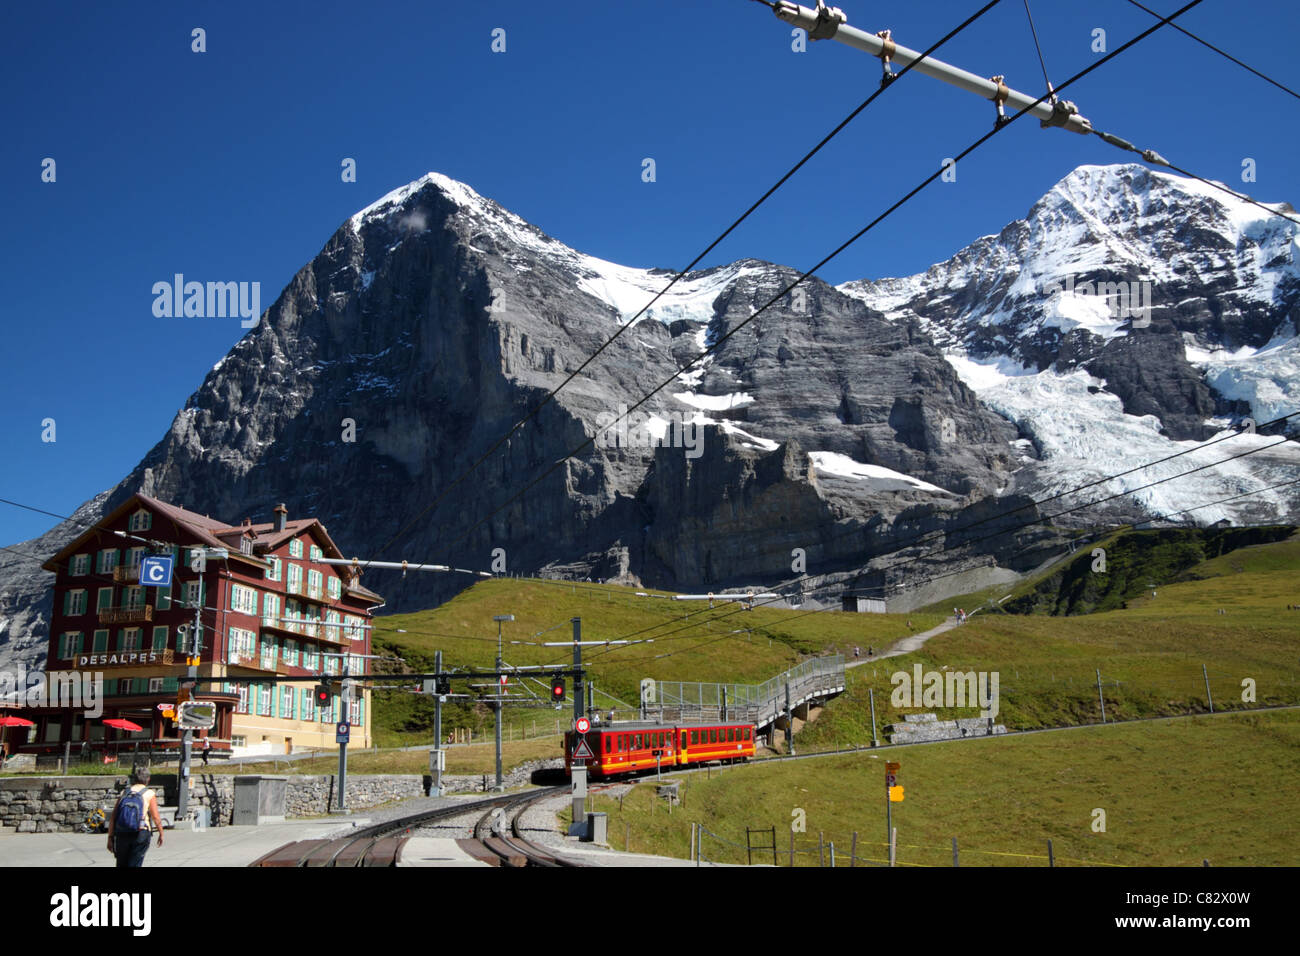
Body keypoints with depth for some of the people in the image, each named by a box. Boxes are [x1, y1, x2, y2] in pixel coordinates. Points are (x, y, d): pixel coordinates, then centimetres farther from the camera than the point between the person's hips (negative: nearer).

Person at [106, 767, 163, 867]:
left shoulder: (124, 793, 11)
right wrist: (161, 834, 7)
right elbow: (156, 818, -5)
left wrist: (110, 837, 9)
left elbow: (113, 817, 6)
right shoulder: (149, 794, 1)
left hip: (121, 834, 3)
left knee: (122, 864, 15)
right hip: (140, 834, -3)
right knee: (135, 864, 0)